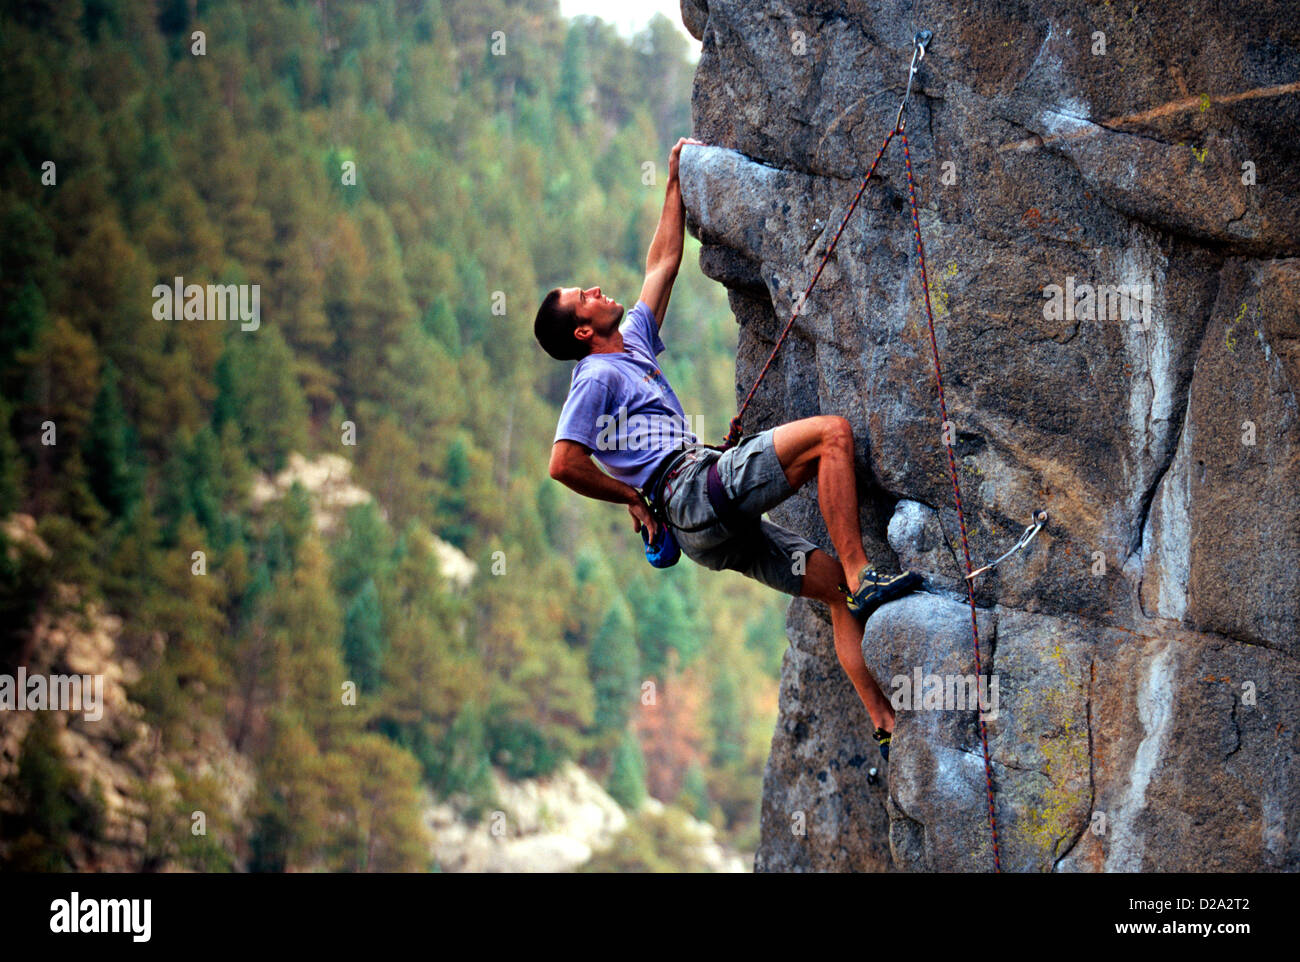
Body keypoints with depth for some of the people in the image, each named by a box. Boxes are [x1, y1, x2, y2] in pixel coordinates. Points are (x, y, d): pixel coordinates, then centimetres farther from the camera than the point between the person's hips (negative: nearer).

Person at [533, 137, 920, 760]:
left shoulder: (634, 345, 27)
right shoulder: (596, 376, 1)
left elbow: (664, 262, 36)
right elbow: (564, 463, -10)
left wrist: (677, 180, 37)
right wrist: (634, 496, -2)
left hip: (718, 530, 9)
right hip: (692, 492, -9)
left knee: (835, 587, 0)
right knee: (831, 432, -19)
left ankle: (888, 726, -7)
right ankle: (862, 575, -28)